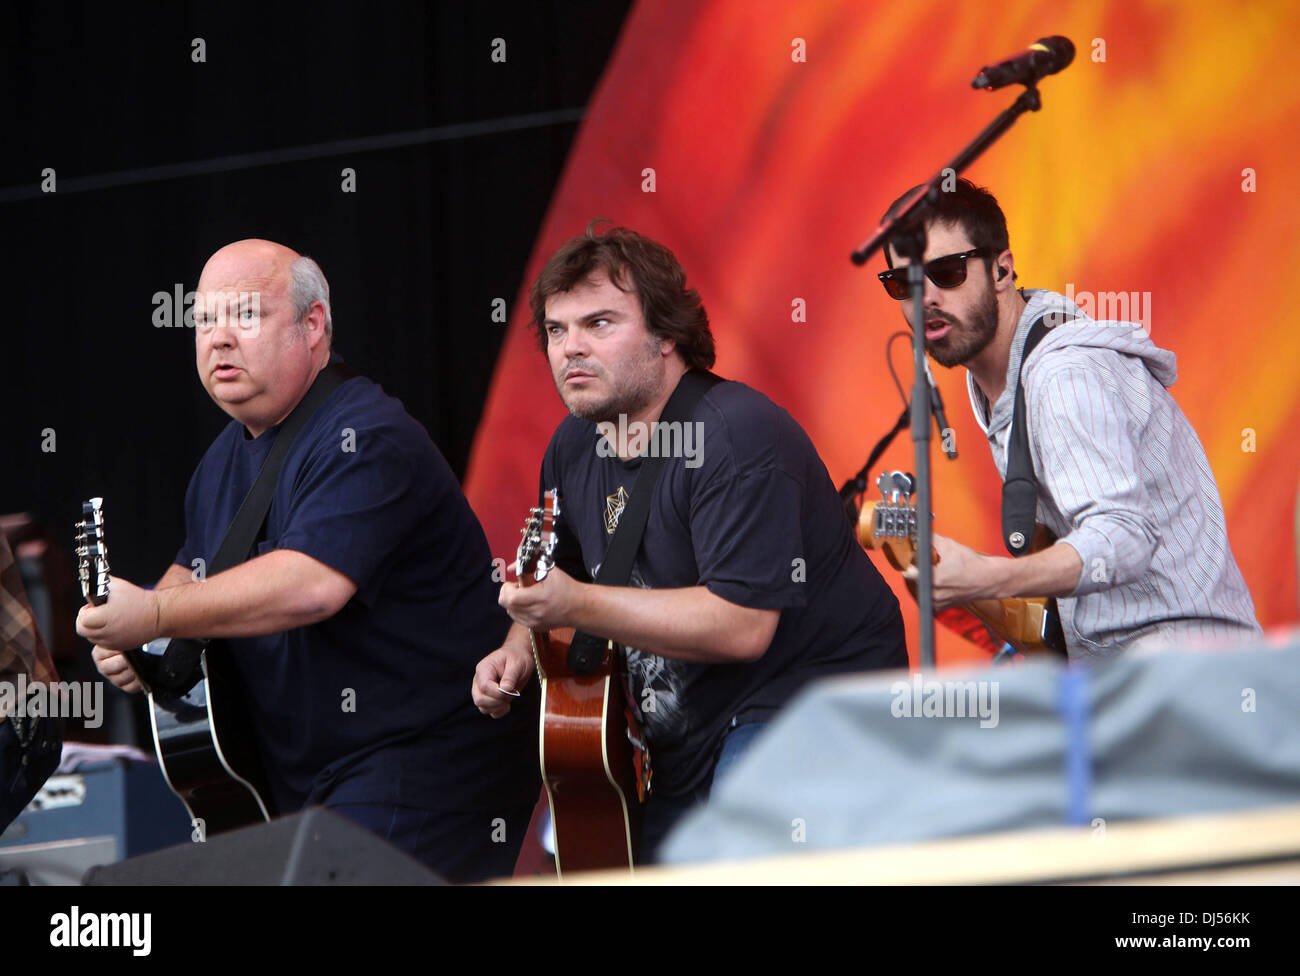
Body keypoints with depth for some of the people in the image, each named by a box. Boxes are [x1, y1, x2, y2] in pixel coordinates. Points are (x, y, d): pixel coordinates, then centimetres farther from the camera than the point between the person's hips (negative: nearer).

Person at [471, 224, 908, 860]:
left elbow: (742, 626, -29)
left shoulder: (734, 438, -21)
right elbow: (559, 577, 25)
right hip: (681, 734, 8)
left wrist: (575, 605, -30)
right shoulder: (575, 446, 7)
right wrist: (521, 647, 3)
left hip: (813, 704, -8)